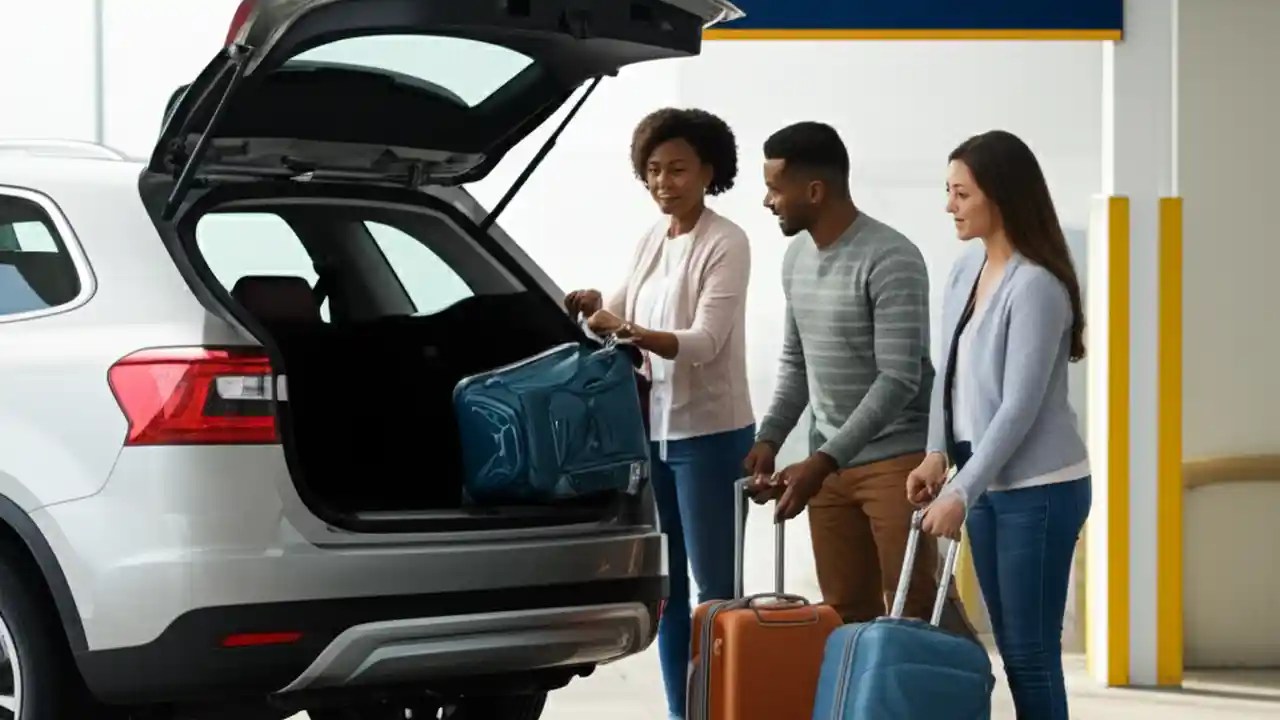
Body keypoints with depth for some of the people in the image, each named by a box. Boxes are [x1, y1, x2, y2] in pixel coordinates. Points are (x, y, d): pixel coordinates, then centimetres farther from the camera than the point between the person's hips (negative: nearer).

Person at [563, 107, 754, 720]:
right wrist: (596, 311, -10)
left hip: (710, 433, -7)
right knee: (664, 584, 11)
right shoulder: (650, 240, 10)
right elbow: (620, 315, 12)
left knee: (714, 587, -4)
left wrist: (634, 332, -35)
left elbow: (705, 341, -20)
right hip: (650, 428, 7)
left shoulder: (725, 243, -11)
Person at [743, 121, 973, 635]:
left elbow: (899, 380, -21)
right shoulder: (797, 258, 9)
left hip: (897, 457, -7)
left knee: (916, 607, -9)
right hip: (828, 461, 7)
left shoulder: (890, 260, -17)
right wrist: (769, 438, 3)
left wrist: (822, 461, -25)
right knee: (846, 612, 7)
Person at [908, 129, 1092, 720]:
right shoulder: (966, 270, 7)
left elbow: (1019, 407, -21)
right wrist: (937, 453, -1)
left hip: (1038, 489, -8)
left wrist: (960, 493, -21)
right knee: (1011, 649, 13)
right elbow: (949, 375, 14)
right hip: (986, 484, 8)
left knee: (1032, 652, -6)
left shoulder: (1036, 286, -18)